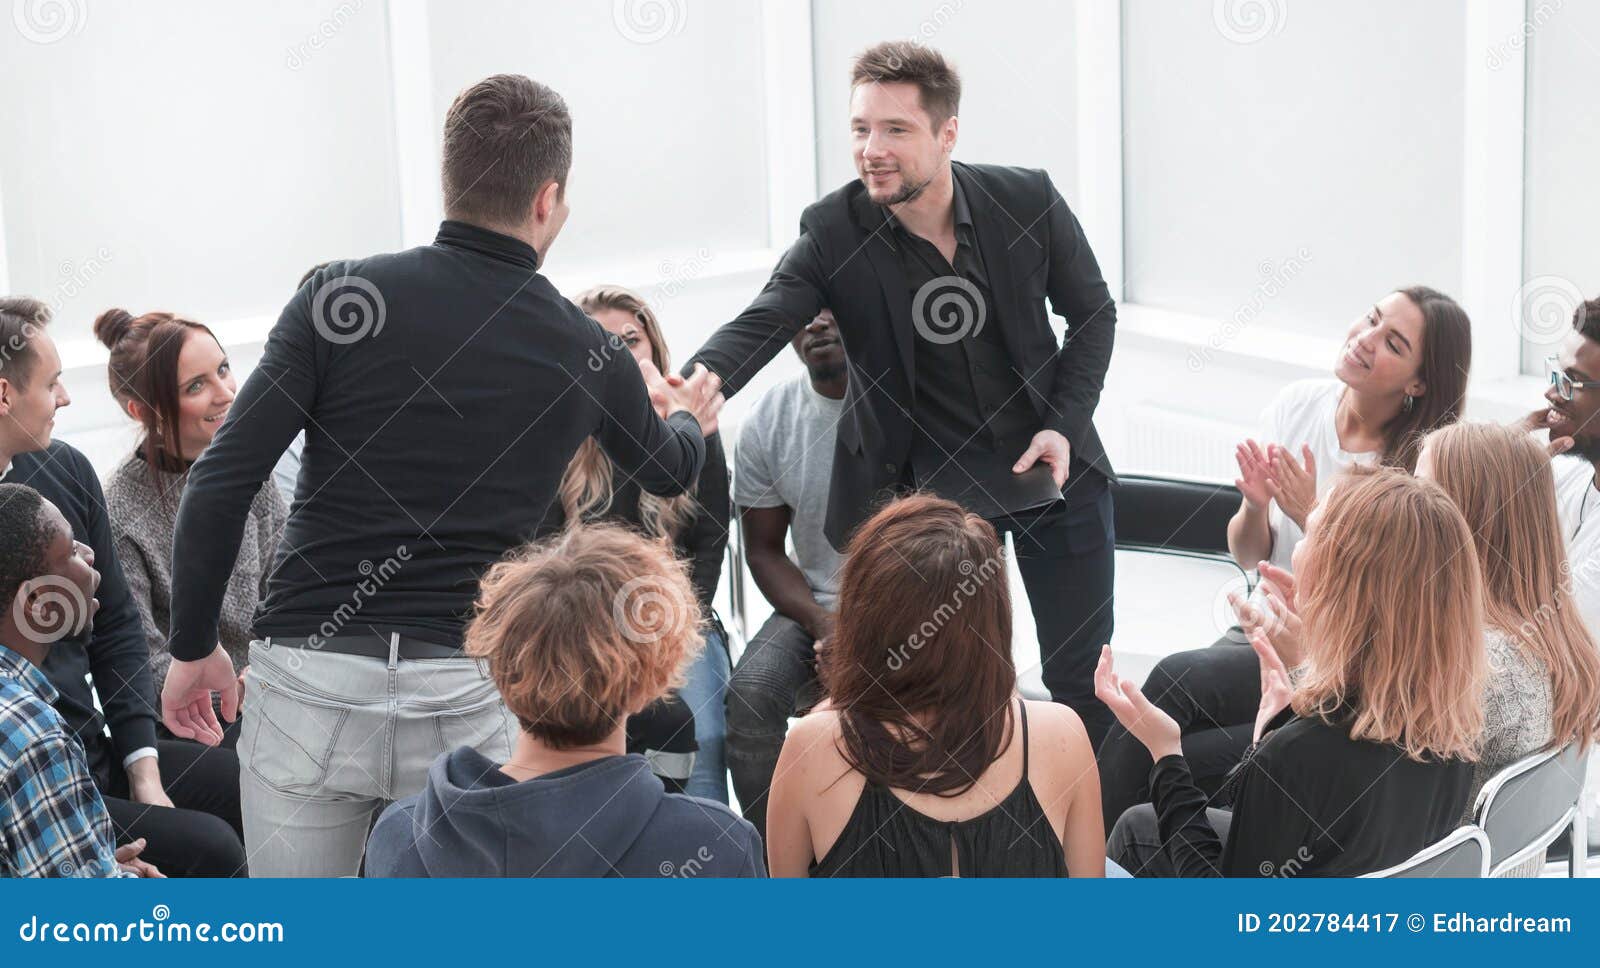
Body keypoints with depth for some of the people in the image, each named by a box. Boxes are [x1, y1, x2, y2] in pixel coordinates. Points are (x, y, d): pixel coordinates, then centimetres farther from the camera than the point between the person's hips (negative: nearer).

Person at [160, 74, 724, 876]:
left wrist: (193, 647, 6)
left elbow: (221, 483, -7)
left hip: (309, 679, 0)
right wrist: (689, 421, 50)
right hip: (464, 694, 1)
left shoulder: (342, 298, -3)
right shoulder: (585, 353, 4)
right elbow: (669, 471, 26)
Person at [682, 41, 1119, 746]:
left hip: (1053, 470, 1)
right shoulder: (832, 233, -14)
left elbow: (1093, 314, 3)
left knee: (1082, 678, 10)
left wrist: (1065, 425, -9)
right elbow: (759, 325, -27)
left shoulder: (1029, 202, -10)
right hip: (932, 481, -1)